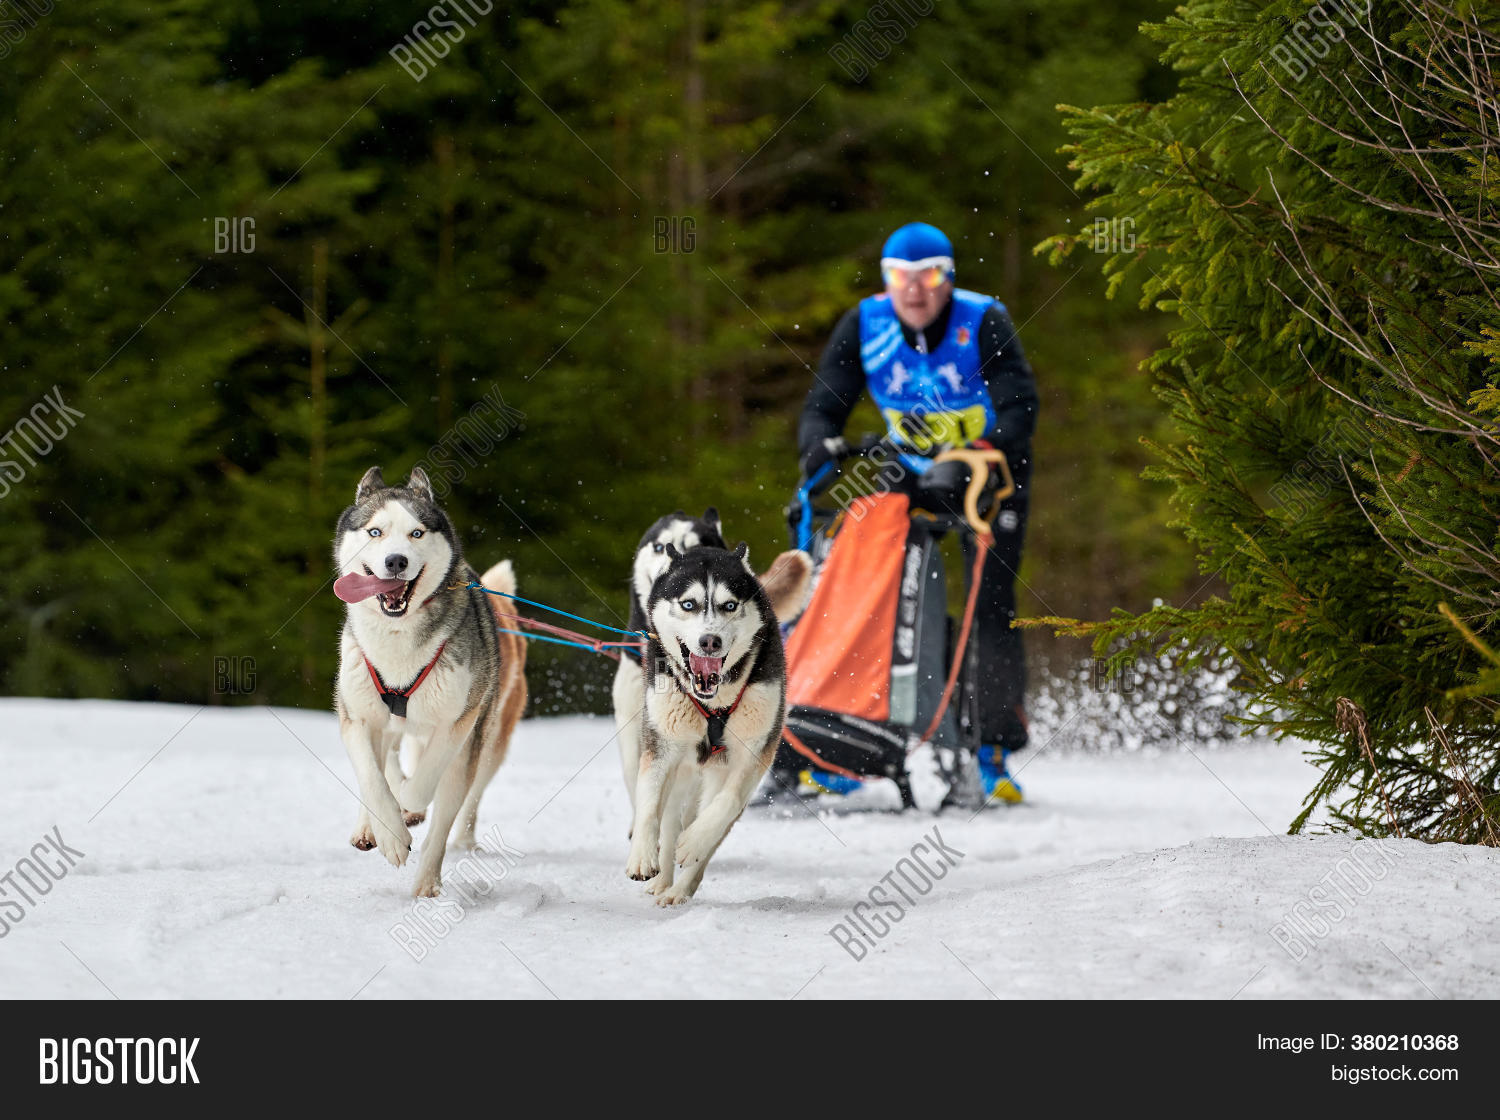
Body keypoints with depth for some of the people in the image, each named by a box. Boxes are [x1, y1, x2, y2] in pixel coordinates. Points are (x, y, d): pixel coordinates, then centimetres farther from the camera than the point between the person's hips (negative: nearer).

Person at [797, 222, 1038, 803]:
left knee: (991, 604, -13)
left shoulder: (984, 323, -21)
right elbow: (823, 404, -12)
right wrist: (821, 443, -35)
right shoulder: (864, 325, -12)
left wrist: (986, 450, -48)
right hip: (910, 468, 3)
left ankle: (996, 751, -9)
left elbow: (1019, 407, -29)